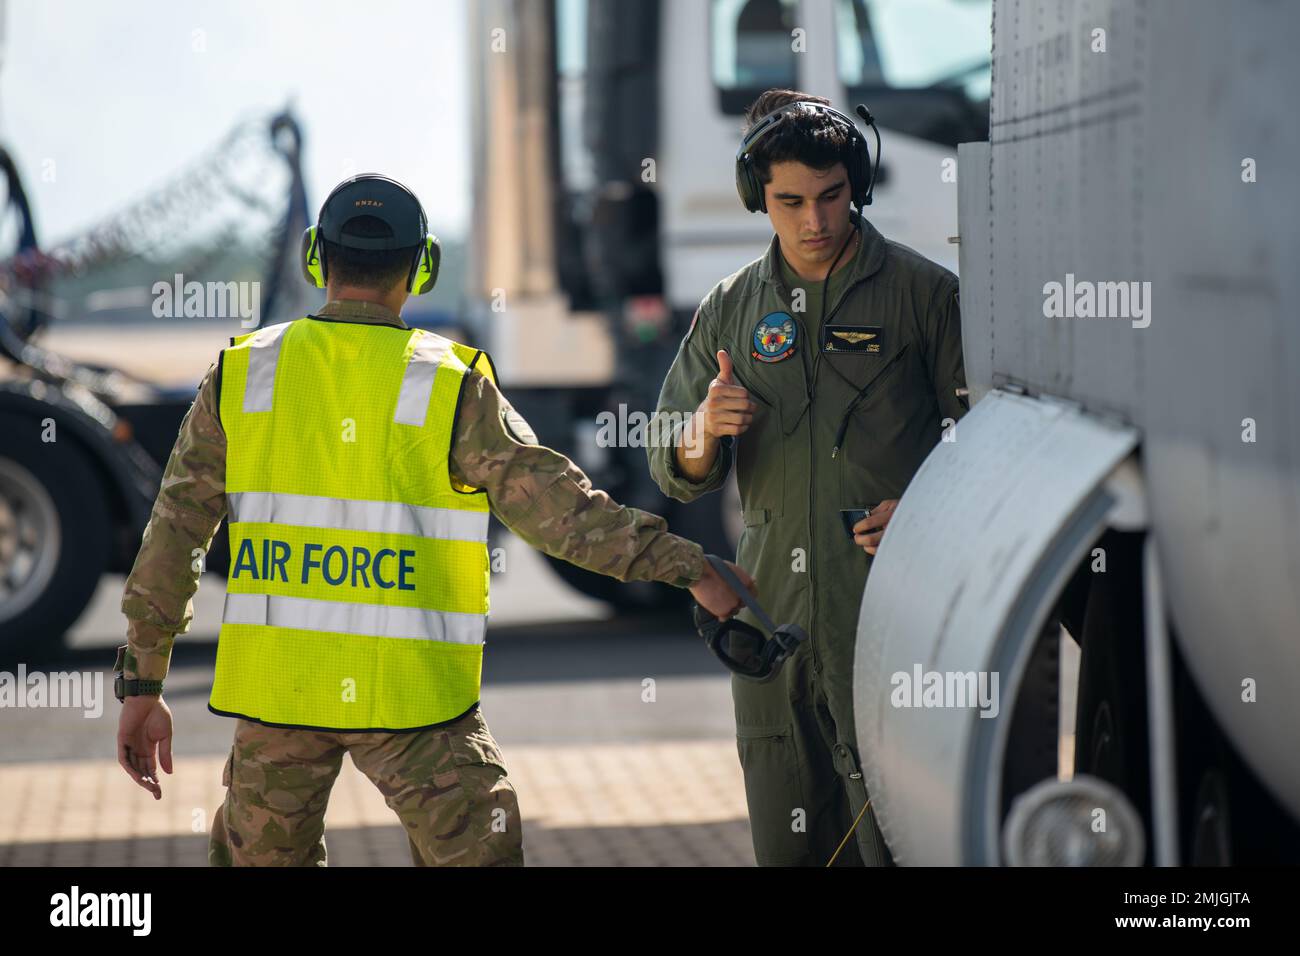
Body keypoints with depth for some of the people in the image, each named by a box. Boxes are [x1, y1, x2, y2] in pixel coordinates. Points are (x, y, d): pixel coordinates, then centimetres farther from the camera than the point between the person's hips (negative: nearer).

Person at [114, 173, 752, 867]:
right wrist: (689, 567, -7)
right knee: (475, 853, 6)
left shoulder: (242, 375, 3)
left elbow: (175, 531, 3)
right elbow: (561, 510, -11)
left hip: (275, 692, 3)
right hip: (409, 700, -3)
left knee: (260, 858, 18)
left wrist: (141, 682, 8)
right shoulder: (451, 388, -6)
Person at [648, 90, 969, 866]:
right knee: (787, 843, 8)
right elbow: (675, 474, 14)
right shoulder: (732, 309, 12)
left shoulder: (925, 293, 1)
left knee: (894, 837, -8)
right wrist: (703, 434, -9)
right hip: (772, 614, 4)